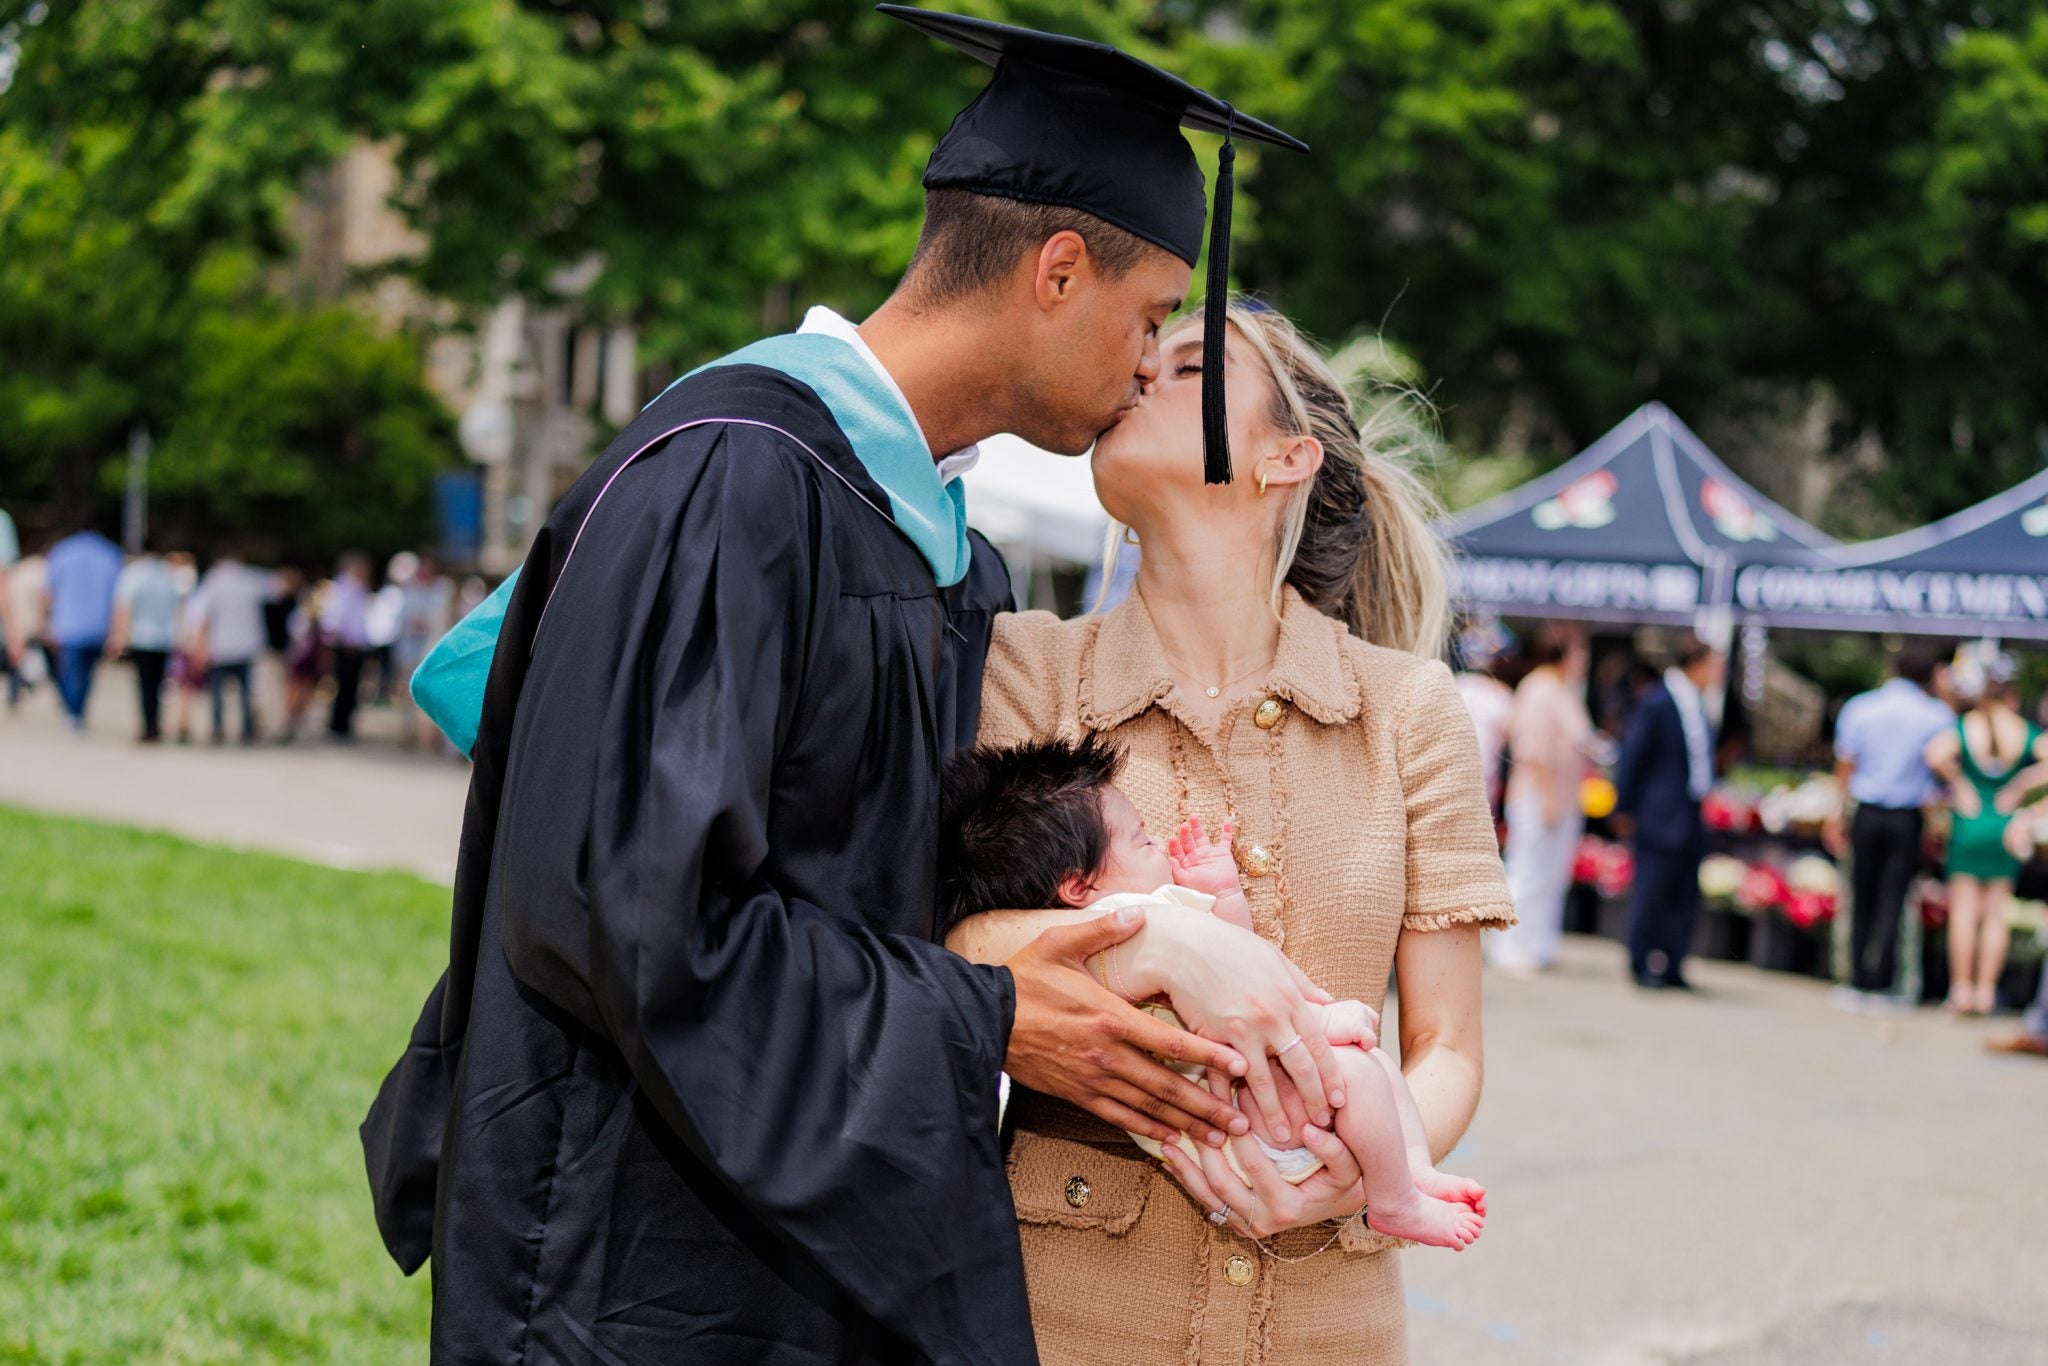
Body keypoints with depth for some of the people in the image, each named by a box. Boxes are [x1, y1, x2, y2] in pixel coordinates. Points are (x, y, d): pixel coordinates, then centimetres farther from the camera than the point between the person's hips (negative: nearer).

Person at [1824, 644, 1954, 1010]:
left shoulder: (1858, 708, 1)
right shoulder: (1938, 715, -3)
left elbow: (1845, 767, 4)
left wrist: (1836, 815, 9)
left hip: (1868, 814, 1)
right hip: (1908, 819, -1)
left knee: (1862, 900, 8)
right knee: (1891, 901, 2)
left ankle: (1857, 985, 8)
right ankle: (1878, 987, -1)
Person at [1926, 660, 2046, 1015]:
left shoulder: (1963, 726, -7)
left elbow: (1936, 755, -25)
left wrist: (1958, 784, -9)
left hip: (1968, 824, -1)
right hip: (2005, 826, 1)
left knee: (1964, 909, 5)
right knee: (1996, 912, 8)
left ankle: (1961, 988, 4)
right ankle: (1986, 991, 7)